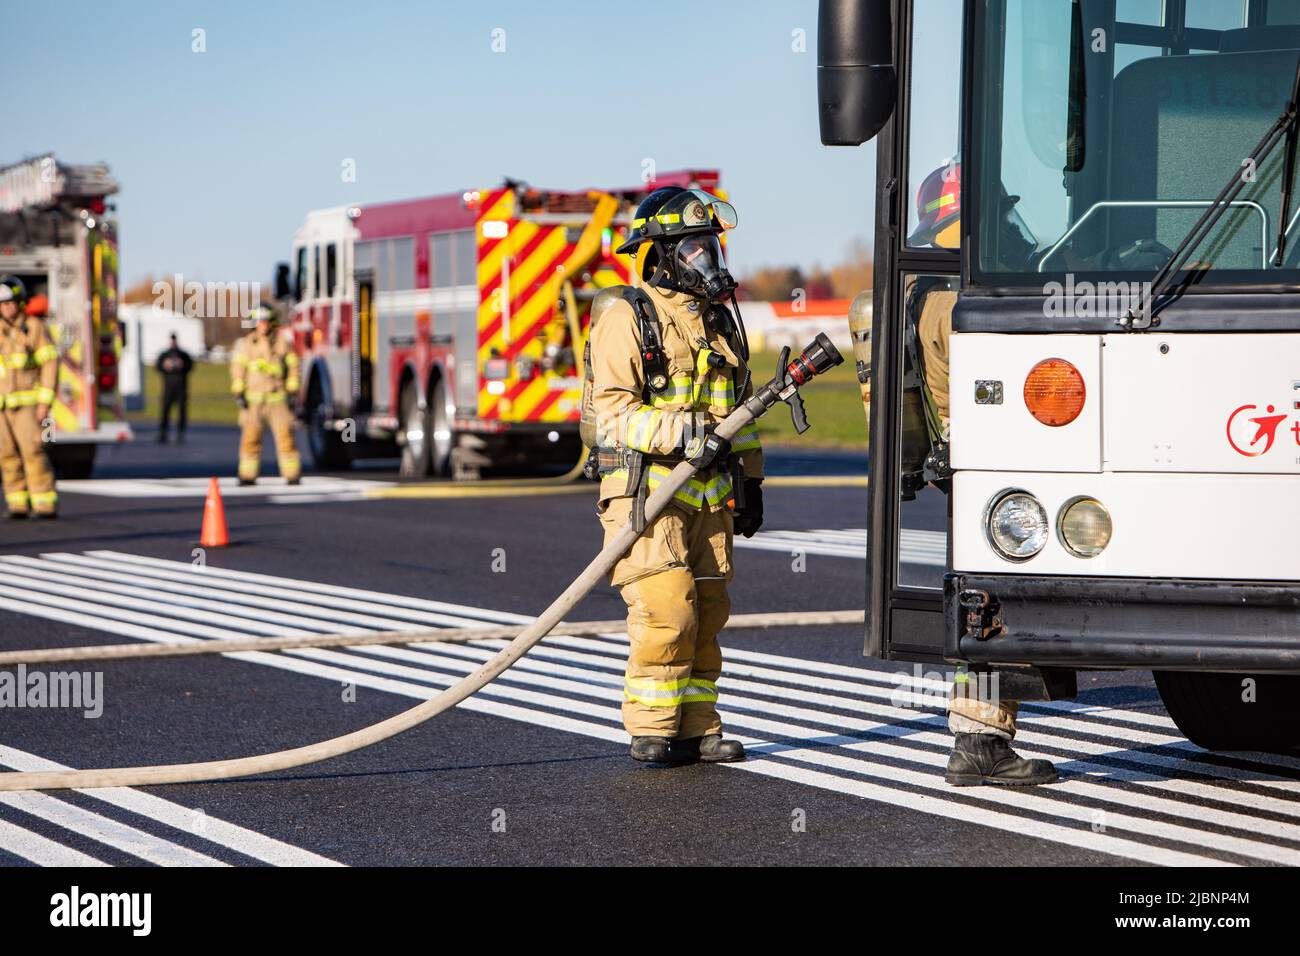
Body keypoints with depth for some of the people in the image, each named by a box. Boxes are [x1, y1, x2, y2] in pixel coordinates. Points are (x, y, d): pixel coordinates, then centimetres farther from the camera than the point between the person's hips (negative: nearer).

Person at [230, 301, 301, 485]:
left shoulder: (282, 342, 4)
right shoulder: (246, 343, 5)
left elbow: (293, 366, 7)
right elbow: (237, 368, 6)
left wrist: (292, 391, 1)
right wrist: (239, 393, -2)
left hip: (278, 399, -1)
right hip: (253, 399, 1)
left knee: (285, 435, -5)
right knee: (250, 437, -2)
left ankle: (292, 474, 1)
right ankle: (248, 475, 4)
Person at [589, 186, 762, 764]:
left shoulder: (717, 320, 18)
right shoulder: (625, 317, -6)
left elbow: (741, 407, 25)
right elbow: (614, 410, -13)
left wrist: (750, 479, 20)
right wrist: (681, 434, -25)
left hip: (710, 496, 7)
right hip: (646, 490, -7)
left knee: (706, 613, 6)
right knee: (666, 612, -13)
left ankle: (696, 728, 13)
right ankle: (653, 730, -3)